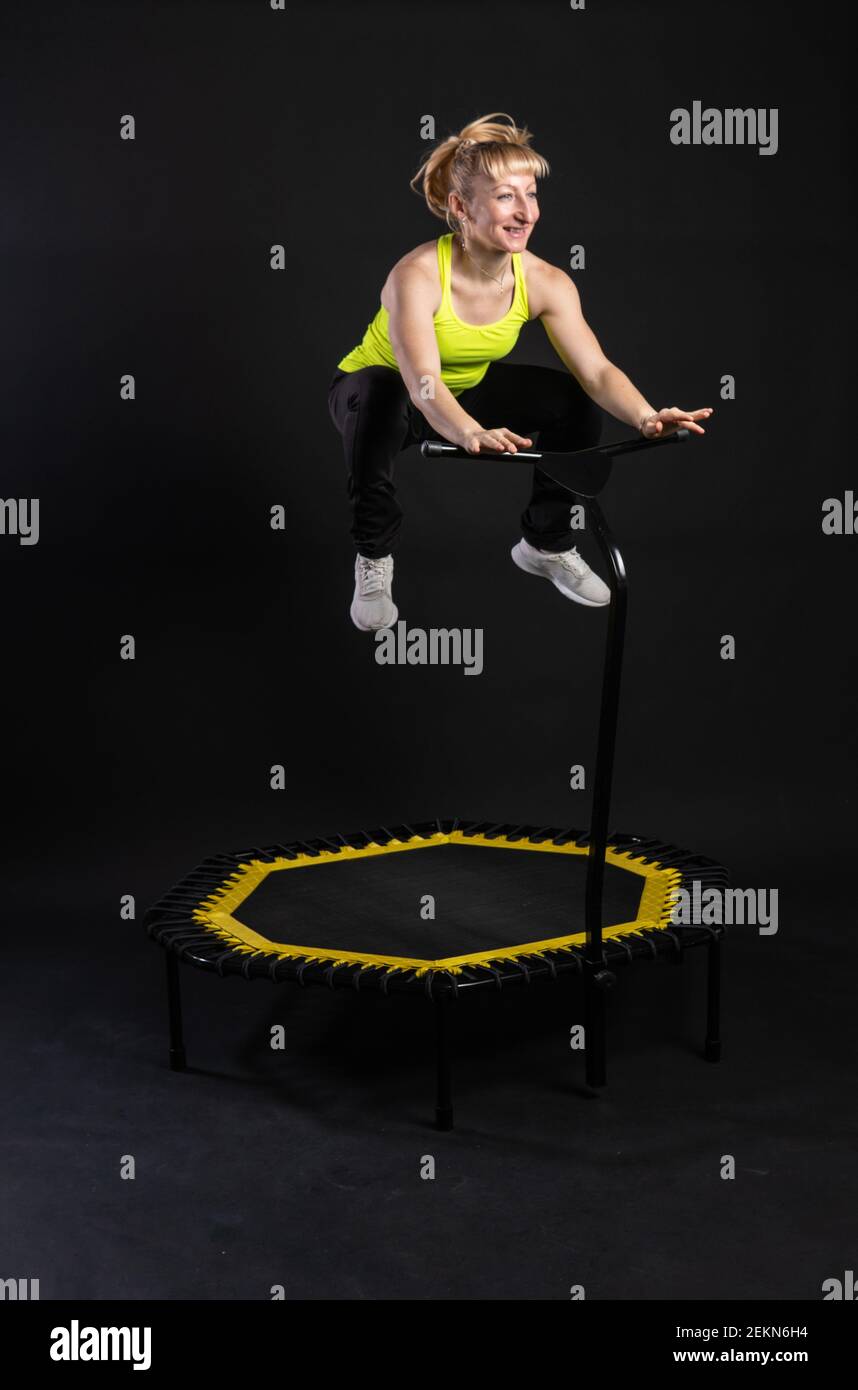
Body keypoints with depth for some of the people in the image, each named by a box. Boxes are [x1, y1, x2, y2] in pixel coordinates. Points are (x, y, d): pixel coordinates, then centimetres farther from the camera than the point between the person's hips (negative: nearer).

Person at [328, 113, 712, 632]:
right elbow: (423, 385, -48)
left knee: (577, 405, -13)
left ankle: (547, 545, 11)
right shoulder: (418, 275, -35)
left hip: (467, 391, 5)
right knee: (377, 404, -40)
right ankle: (374, 559, -18)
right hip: (379, 388, -5)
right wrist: (474, 435, -69)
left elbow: (596, 371, -26)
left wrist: (645, 416, -47)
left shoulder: (545, 282, -20)